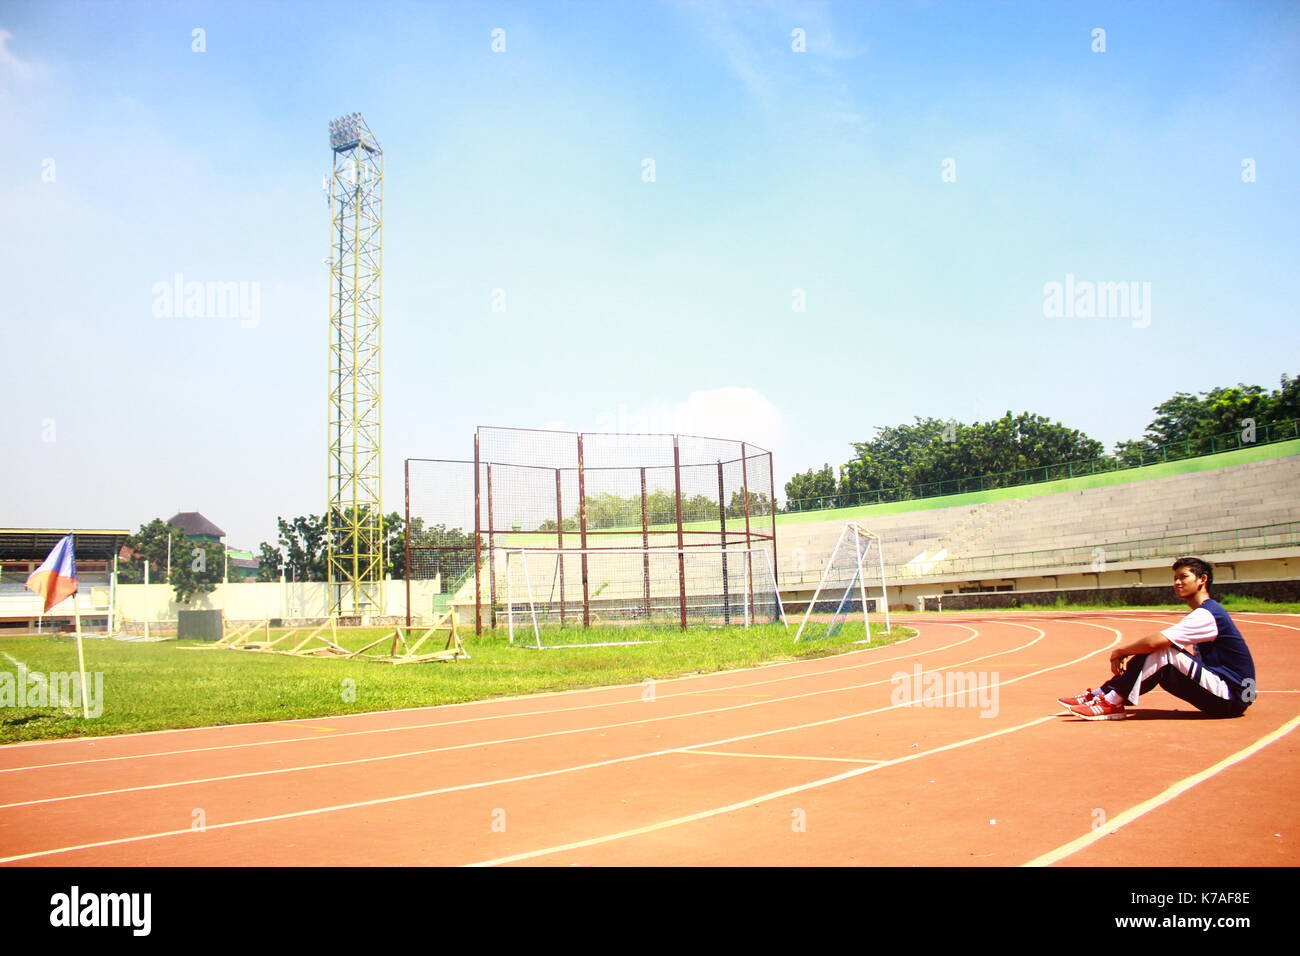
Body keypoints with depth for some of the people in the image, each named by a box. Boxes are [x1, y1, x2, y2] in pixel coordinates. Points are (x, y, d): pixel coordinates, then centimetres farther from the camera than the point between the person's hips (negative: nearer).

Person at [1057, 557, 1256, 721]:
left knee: (1160, 652, -22)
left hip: (1232, 697, -10)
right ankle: (1101, 694, -3)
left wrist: (1120, 651, -9)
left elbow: (1154, 642, -26)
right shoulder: (1206, 612, 17)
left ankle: (1111, 702, -19)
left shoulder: (1206, 614, -16)